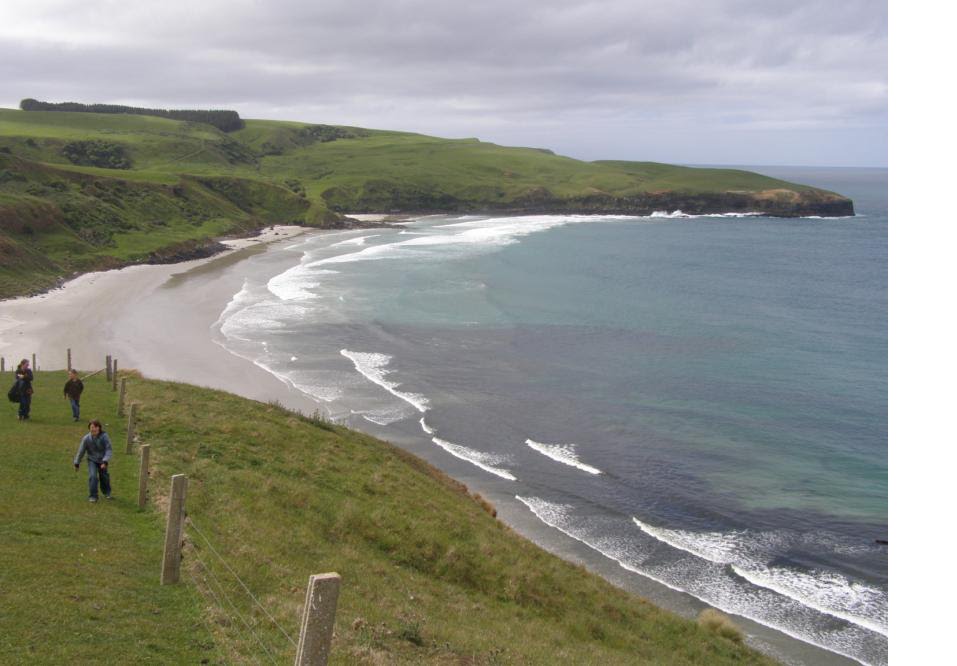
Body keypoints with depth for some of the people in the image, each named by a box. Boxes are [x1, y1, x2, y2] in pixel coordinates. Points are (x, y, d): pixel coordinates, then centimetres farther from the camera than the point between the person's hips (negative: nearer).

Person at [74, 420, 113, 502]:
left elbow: (109, 449, -23)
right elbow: (81, 451, -8)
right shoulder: (86, 438, -20)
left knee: (104, 477, 16)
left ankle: (107, 492, 43)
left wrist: (105, 461, -34)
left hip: (102, 461, 1)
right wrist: (76, 463, 1)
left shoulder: (104, 436, -24)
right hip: (92, 460, -1)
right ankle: (93, 496, -3)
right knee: (93, 476, -19)